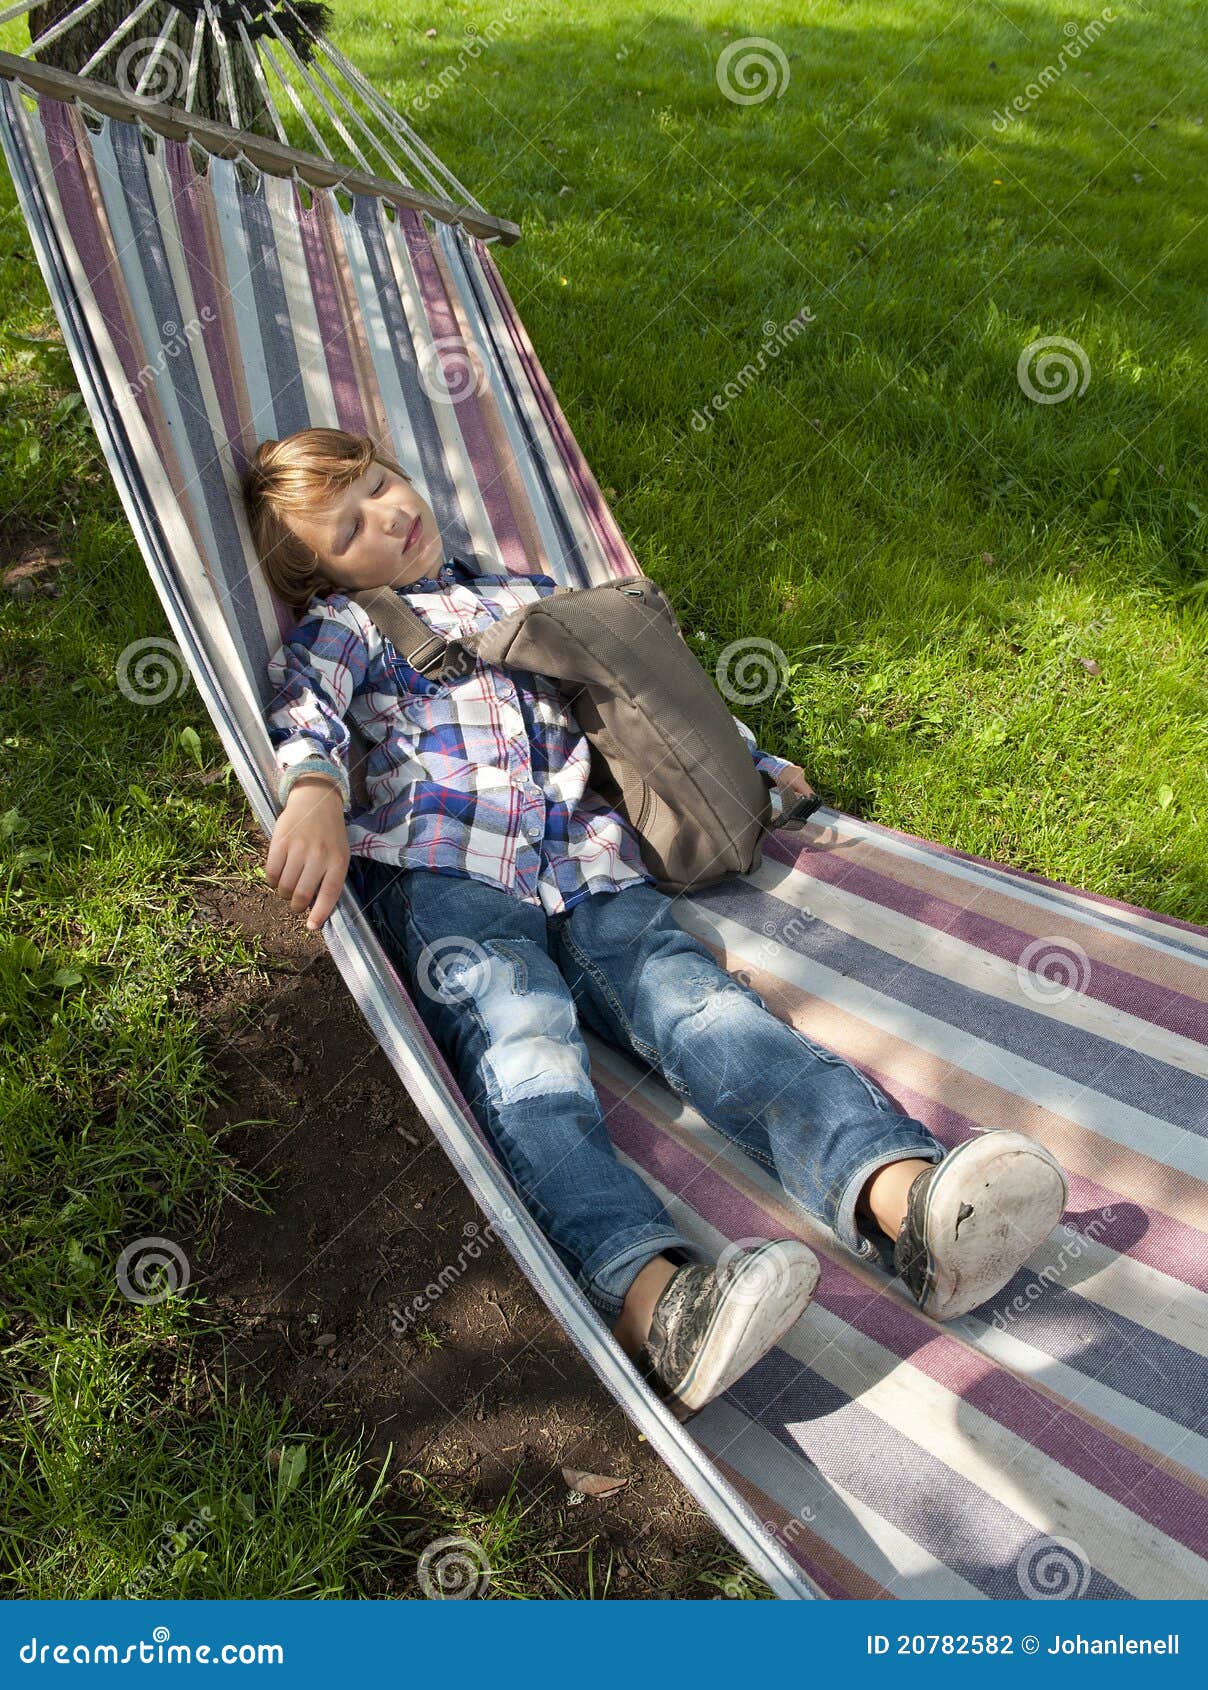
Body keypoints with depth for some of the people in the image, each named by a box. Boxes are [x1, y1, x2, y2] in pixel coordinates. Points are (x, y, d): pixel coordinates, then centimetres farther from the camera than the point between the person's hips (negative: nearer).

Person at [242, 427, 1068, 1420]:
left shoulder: (530, 597, 36)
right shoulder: (345, 623, 22)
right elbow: (303, 696, -1)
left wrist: (754, 763, 31)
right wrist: (315, 789, -25)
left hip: (590, 872, 3)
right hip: (441, 871, -2)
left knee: (700, 1002, -26)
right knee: (521, 1042, -32)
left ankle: (904, 1198, -49)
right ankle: (655, 1297, -55)